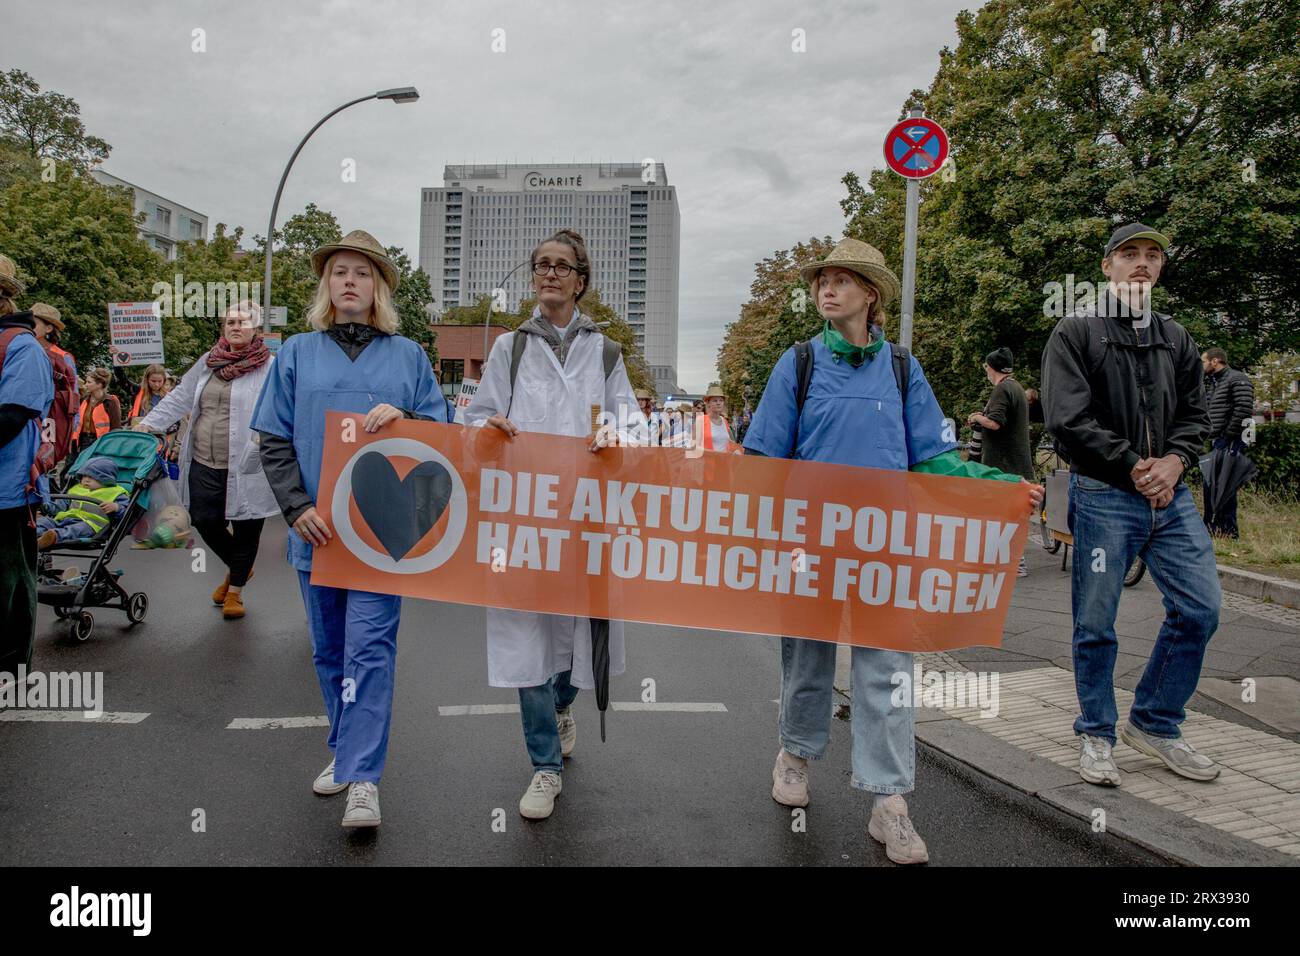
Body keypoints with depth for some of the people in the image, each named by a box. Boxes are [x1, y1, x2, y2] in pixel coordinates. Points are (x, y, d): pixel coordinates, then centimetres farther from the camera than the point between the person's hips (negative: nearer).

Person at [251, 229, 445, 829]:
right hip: (315, 526, 2)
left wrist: (401, 417, -13)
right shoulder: (296, 354, 11)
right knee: (329, 649, 12)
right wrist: (298, 508, -7)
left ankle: (363, 779, -5)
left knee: (370, 649, -8)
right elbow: (274, 442, 7)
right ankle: (347, 750, 28)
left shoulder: (407, 355, 9)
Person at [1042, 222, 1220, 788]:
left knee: (1199, 609, 3)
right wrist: (1133, 466, -11)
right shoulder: (1076, 333, -2)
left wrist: (1175, 461, -5)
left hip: (1170, 494, 5)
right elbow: (1067, 420, -11)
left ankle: (1155, 725, 22)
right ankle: (1096, 735, 20)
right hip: (1103, 496, -5)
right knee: (1095, 624, 2)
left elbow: (1194, 414, 16)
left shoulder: (1175, 338, 16)